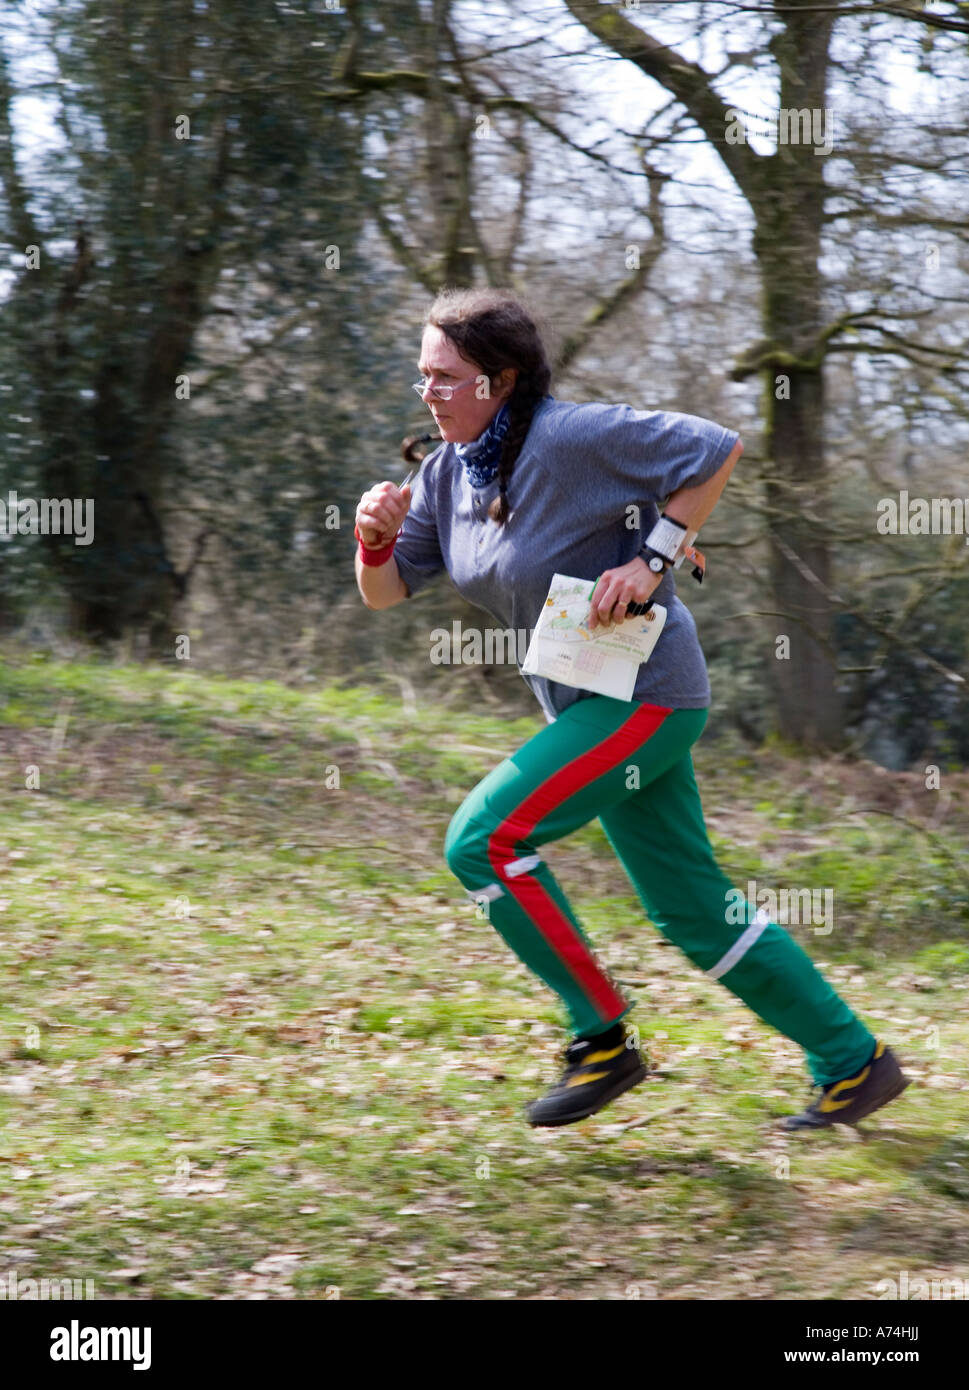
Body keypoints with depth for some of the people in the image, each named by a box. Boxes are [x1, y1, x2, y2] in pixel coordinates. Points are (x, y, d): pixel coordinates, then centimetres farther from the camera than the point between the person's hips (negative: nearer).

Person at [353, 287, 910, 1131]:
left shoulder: (572, 438, -18)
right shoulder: (449, 472, 6)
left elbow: (717, 449, -16)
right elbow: (384, 592, 9)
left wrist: (651, 560, -20)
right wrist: (375, 536, -12)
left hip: (646, 695, -9)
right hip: (586, 704, 9)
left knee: (484, 840, -16)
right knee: (692, 909, 12)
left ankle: (603, 1042, -5)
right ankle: (853, 1063, 21)